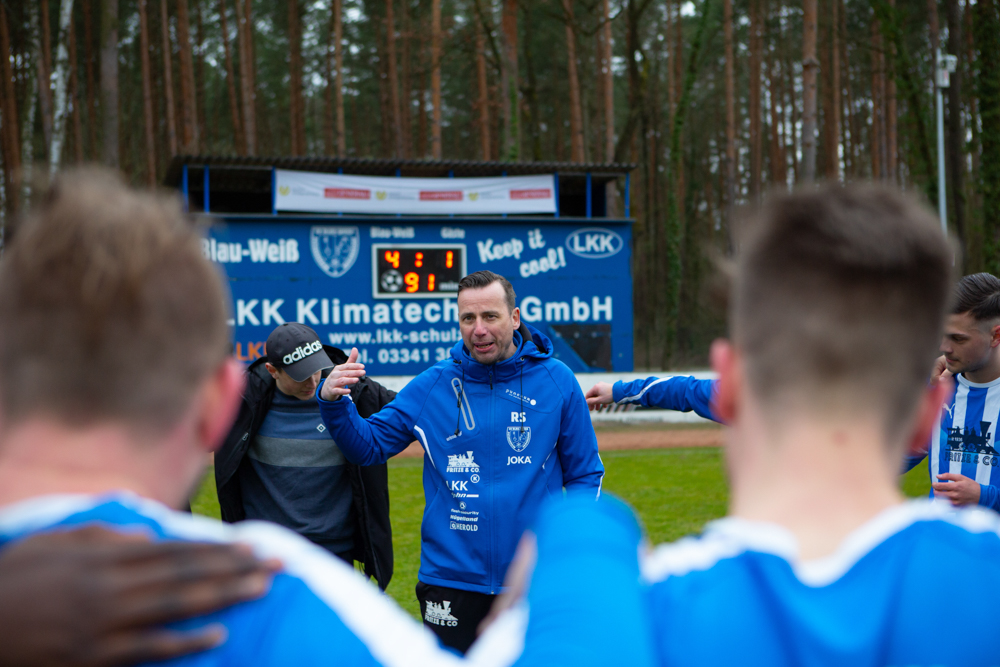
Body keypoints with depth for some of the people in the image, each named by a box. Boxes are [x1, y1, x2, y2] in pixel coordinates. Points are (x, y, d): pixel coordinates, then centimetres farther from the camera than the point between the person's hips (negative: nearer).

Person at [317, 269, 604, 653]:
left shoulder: (557, 382, 0)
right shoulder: (431, 387, 0)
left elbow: (585, 473, 6)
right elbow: (367, 446, 4)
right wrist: (334, 403, -14)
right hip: (451, 578, 0)